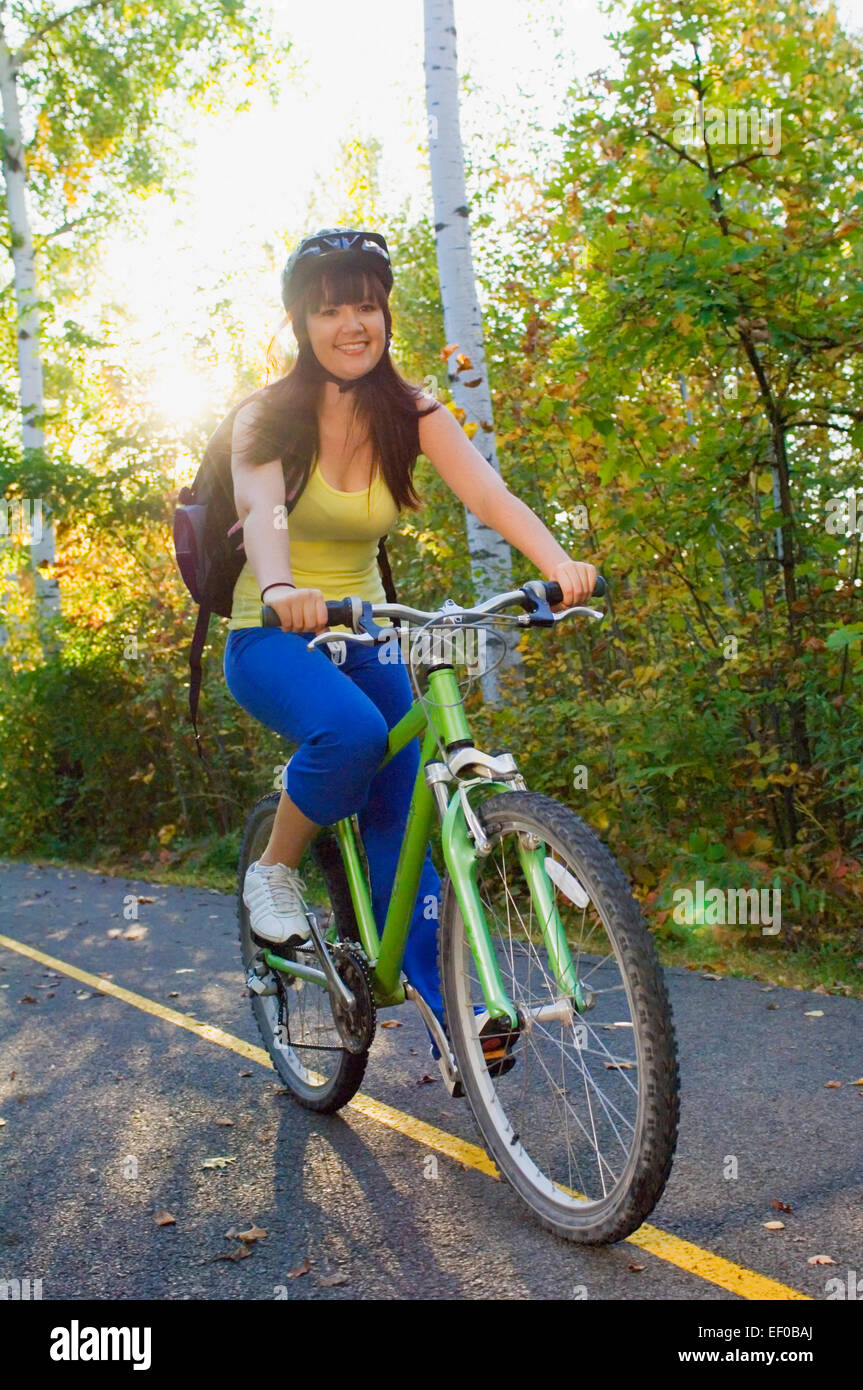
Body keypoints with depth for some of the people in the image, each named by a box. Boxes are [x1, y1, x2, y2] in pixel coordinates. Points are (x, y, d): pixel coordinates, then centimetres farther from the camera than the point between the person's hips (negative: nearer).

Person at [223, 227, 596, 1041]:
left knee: (404, 817, -7)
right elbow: (260, 508, -30)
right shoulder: (268, 415, -10)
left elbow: (488, 493, -19)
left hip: (364, 641, 3)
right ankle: (274, 868, -6)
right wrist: (281, 589, -53)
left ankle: (444, 1006, 4)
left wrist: (559, 565, -39)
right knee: (353, 731, -34)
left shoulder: (411, 415, -2)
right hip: (272, 637, -3)